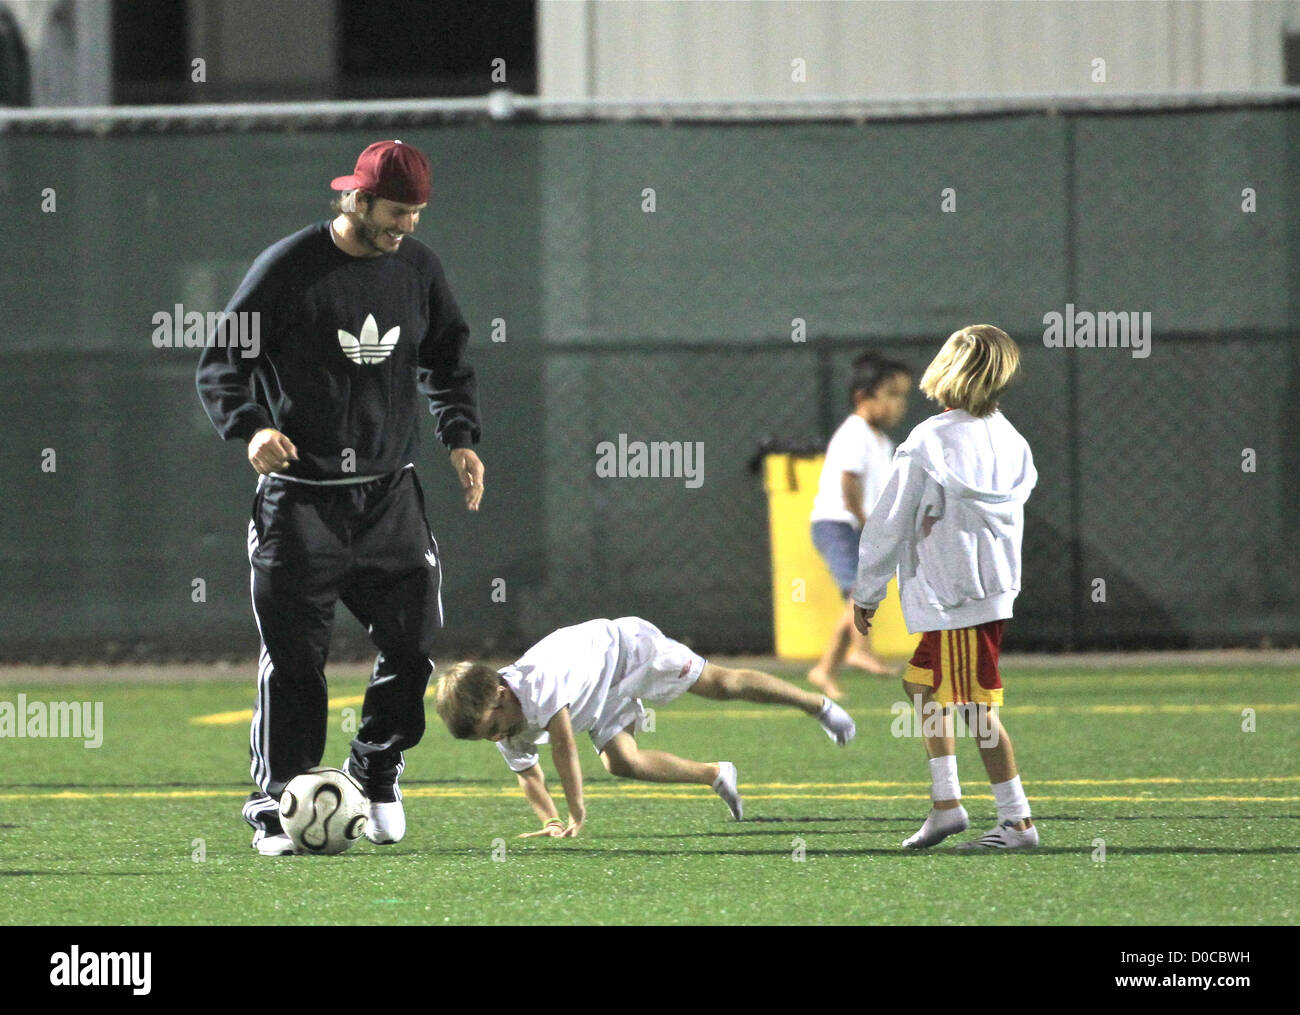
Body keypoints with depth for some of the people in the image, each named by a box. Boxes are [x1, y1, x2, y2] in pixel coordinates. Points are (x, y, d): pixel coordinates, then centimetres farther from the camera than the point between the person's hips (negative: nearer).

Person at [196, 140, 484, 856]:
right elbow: (220, 365, -5)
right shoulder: (287, 268, -9)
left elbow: (448, 361, 20)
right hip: (301, 495, -4)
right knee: (293, 656, -6)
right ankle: (277, 806, 2)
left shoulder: (417, 268, 6)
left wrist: (459, 435, 5)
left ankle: (377, 777, 22)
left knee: (415, 642, 1)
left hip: (390, 494, 4)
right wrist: (250, 427, -23)